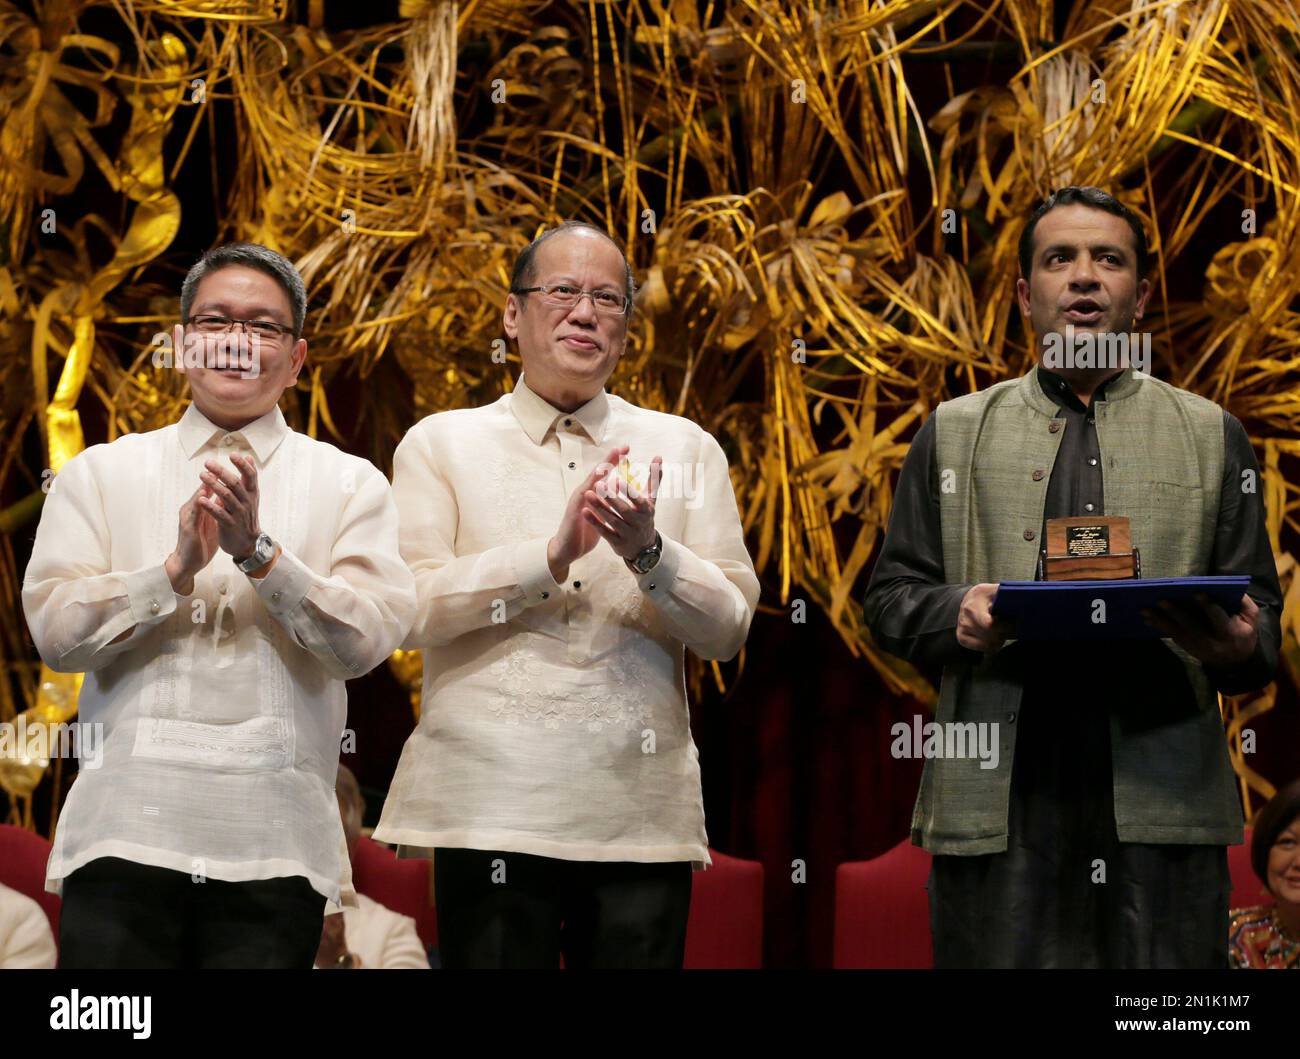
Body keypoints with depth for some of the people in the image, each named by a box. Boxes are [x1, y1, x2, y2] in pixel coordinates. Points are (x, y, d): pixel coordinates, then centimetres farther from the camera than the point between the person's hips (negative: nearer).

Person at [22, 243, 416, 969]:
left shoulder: (350, 485, 9)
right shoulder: (101, 474, 12)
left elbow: (367, 638, -4)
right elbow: (54, 629, 1)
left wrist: (258, 553, -16)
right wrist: (177, 570, -12)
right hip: (127, 832, 0)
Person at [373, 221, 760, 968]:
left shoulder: (685, 449, 13)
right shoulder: (442, 444, 9)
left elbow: (729, 629, 6)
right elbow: (410, 608, -4)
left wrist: (648, 552, -12)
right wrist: (553, 555, -13)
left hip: (641, 814, 2)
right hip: (492, 811, -1)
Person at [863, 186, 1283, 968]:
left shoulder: (1213, 436, 17)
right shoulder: (956, 432, 17)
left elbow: (1258, 606, 13)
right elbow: (891, 596, 13)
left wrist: (1237, 646, -11)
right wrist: (957, 612, -9)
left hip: (1163, 805, 0)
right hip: (998, 800, 0)